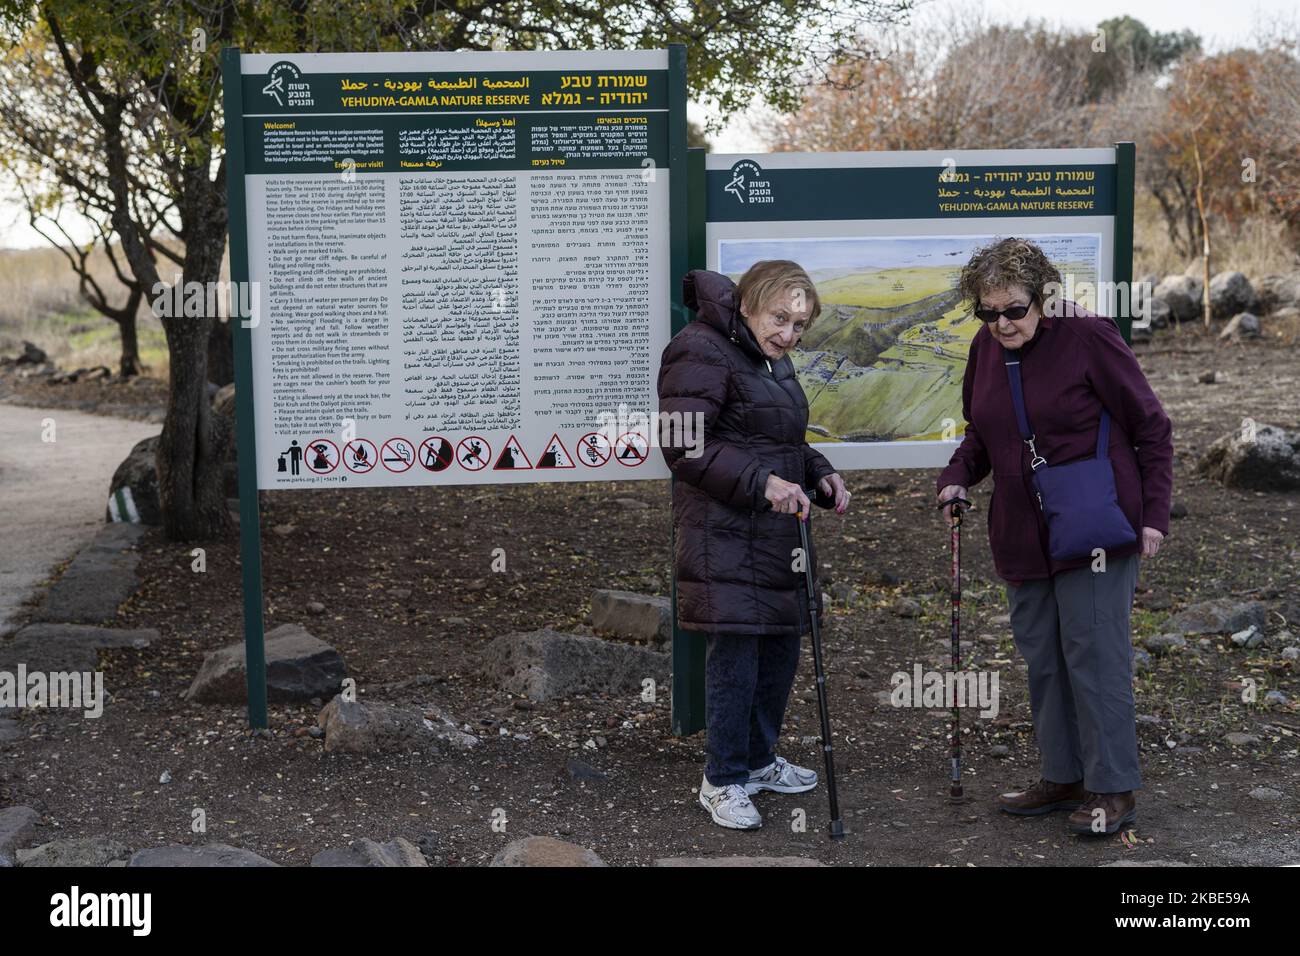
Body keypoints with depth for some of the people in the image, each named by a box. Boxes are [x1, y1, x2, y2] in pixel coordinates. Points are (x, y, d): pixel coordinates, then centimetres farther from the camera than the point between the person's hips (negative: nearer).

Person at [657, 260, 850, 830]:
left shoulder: (772, 358, 18)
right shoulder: (701, 352, -13)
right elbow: (684, 446, -20)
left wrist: (819, 474, 9)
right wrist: (761, 483, -26)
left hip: (777, 531, 10)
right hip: (725, 532, -9)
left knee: (782, 643, 14)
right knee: (736, 650, -7)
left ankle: (758, 759, 31)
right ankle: (723, 781, 6)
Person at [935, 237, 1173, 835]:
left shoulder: (1088, 336, -14)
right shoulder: (986, 348, 4)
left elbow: (1150, 427, -8)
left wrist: (1154, 513, -12)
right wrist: (956, 476, 0)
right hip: (1024, 534, 7)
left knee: (1094, 652, -6)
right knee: (1040, 655, 11)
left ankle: (1113, 790, 4)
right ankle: (1064, 777, 22)